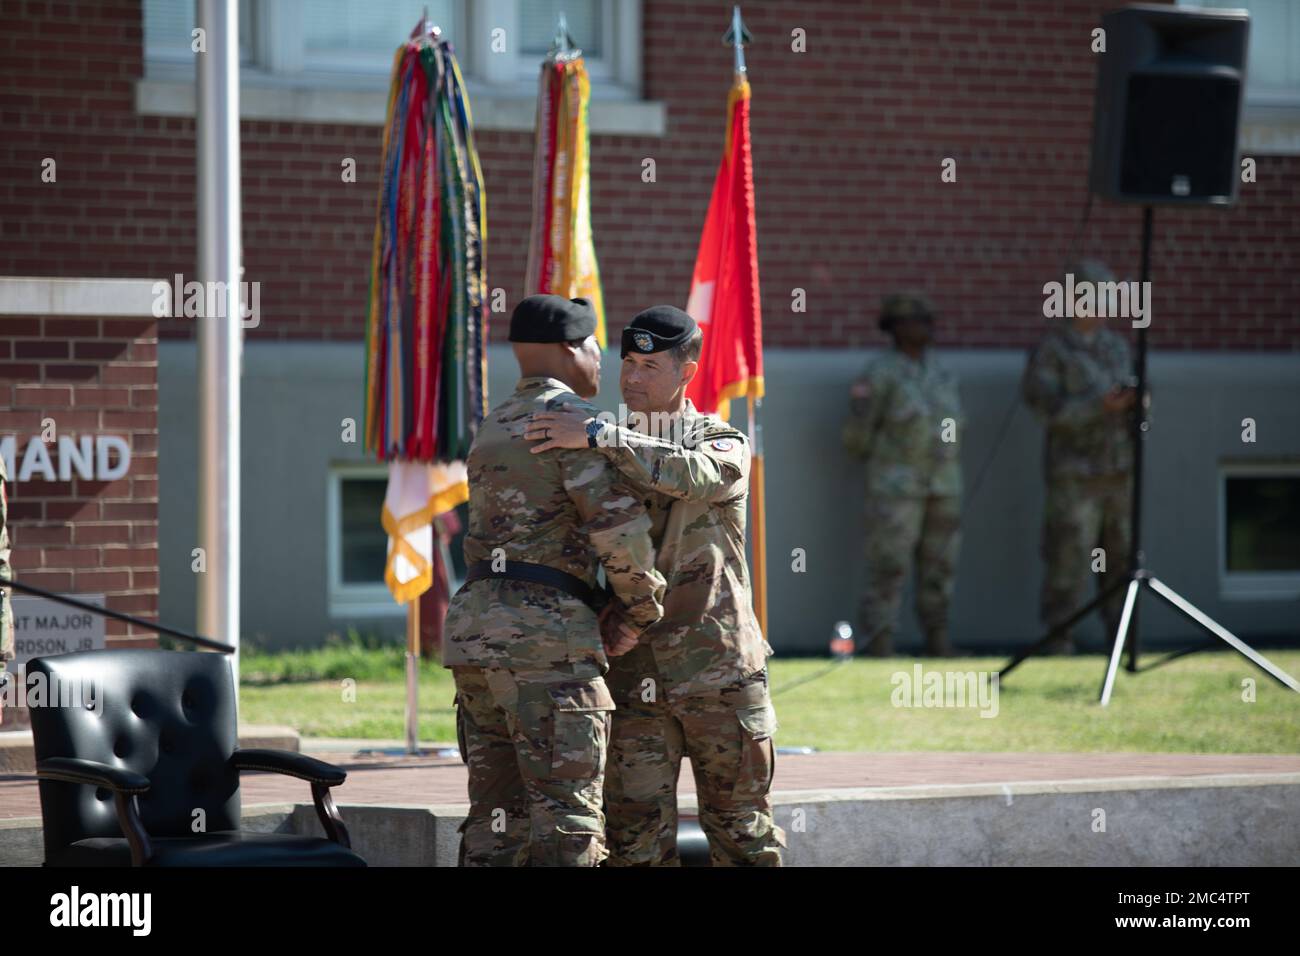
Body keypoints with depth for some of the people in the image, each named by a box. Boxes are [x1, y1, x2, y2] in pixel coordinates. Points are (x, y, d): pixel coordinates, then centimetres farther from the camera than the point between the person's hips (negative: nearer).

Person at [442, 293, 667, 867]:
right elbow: (618, 520, -15)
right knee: (567, 819, -8)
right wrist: (644, 605, 0)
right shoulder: (569, 415, -6)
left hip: (474, 625, 9)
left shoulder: (494, 428, 22)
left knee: (498, 813, 10)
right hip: (545, 629, -9)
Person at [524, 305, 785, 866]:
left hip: (718, 669, -2)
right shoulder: (609, 457, 13)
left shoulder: (725, 445, 2)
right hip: (634, 675, 3)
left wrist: (598, 435, -28)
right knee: (636, 840, -3)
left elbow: (691, 476, -23)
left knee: (741, 831, 4)